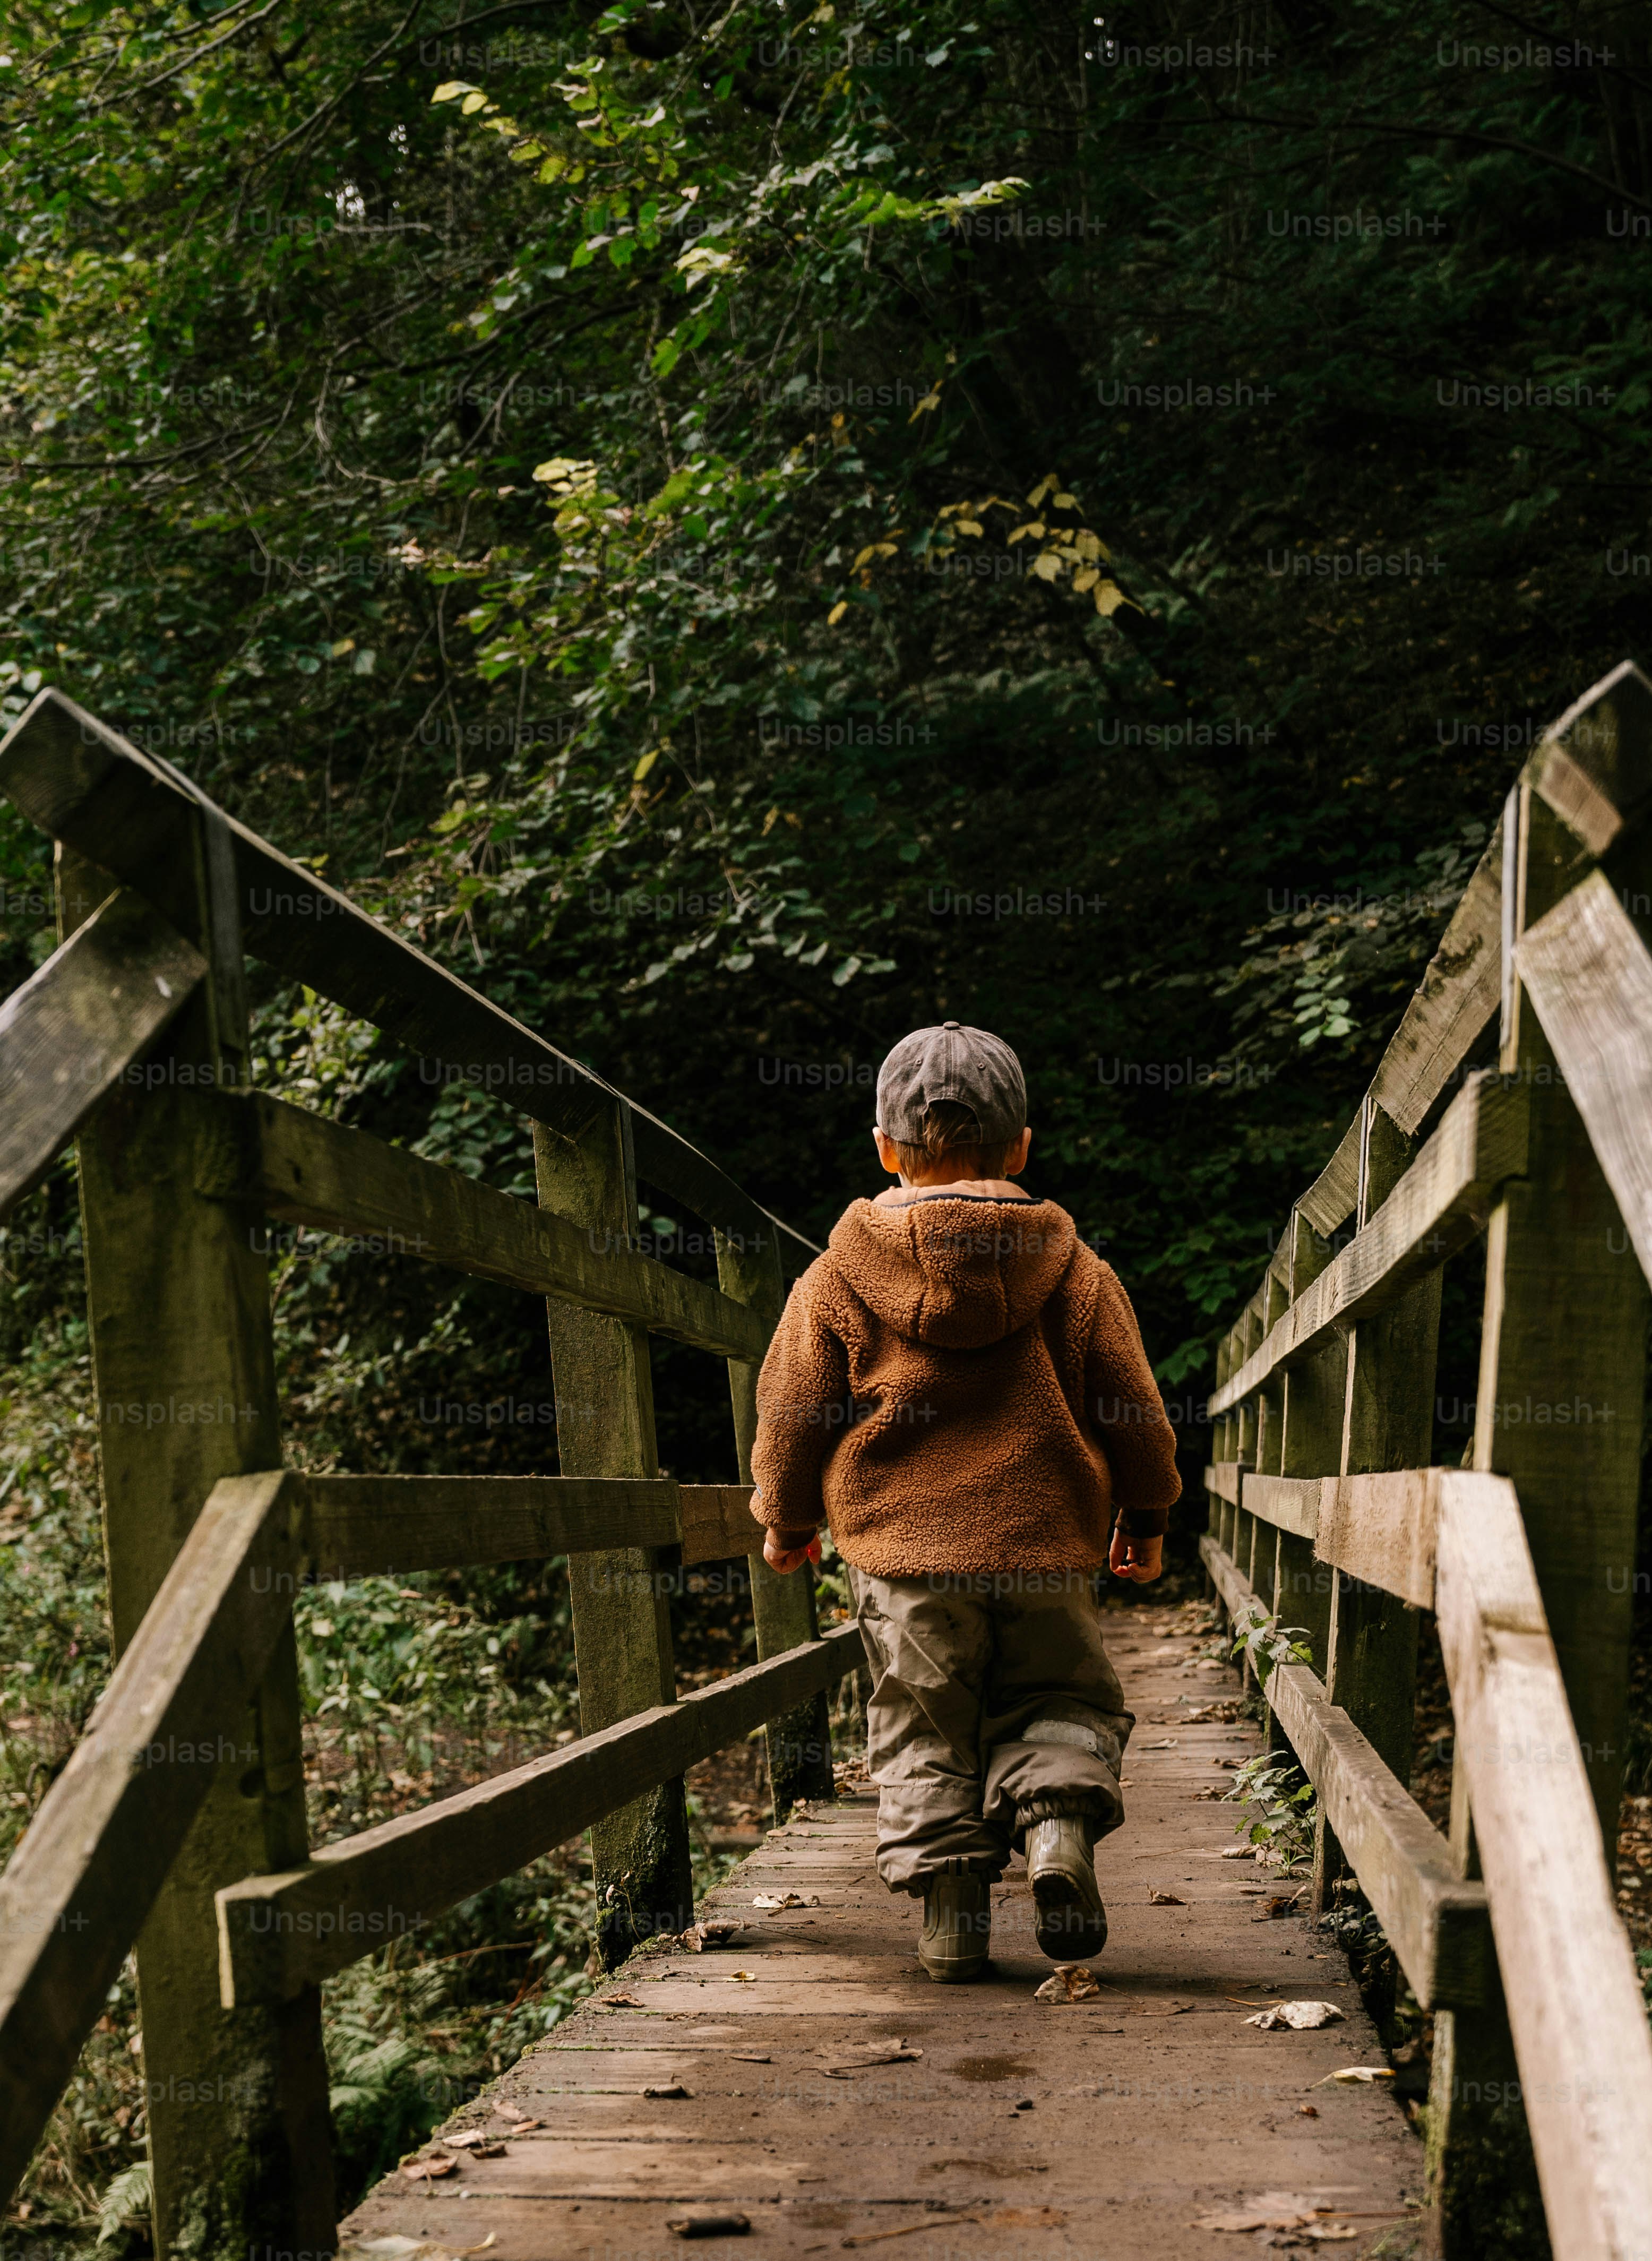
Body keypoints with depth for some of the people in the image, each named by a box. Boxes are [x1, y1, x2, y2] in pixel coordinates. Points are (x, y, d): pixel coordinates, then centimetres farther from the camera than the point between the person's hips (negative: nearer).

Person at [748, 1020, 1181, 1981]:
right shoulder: (1078, 1273, 2)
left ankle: (949, 1897, 2)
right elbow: (1134, 1407, 7)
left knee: (924, 1728, 10)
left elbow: (792, 1409, 5)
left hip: (901, 1541, -1)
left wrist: (788, 1520, 23)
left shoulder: (837, 1280, 0)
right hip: (1047, 1540, 1)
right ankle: (1060, 1822, -10)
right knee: (1065, 1700, 16)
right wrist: (1147, 1517, 23)